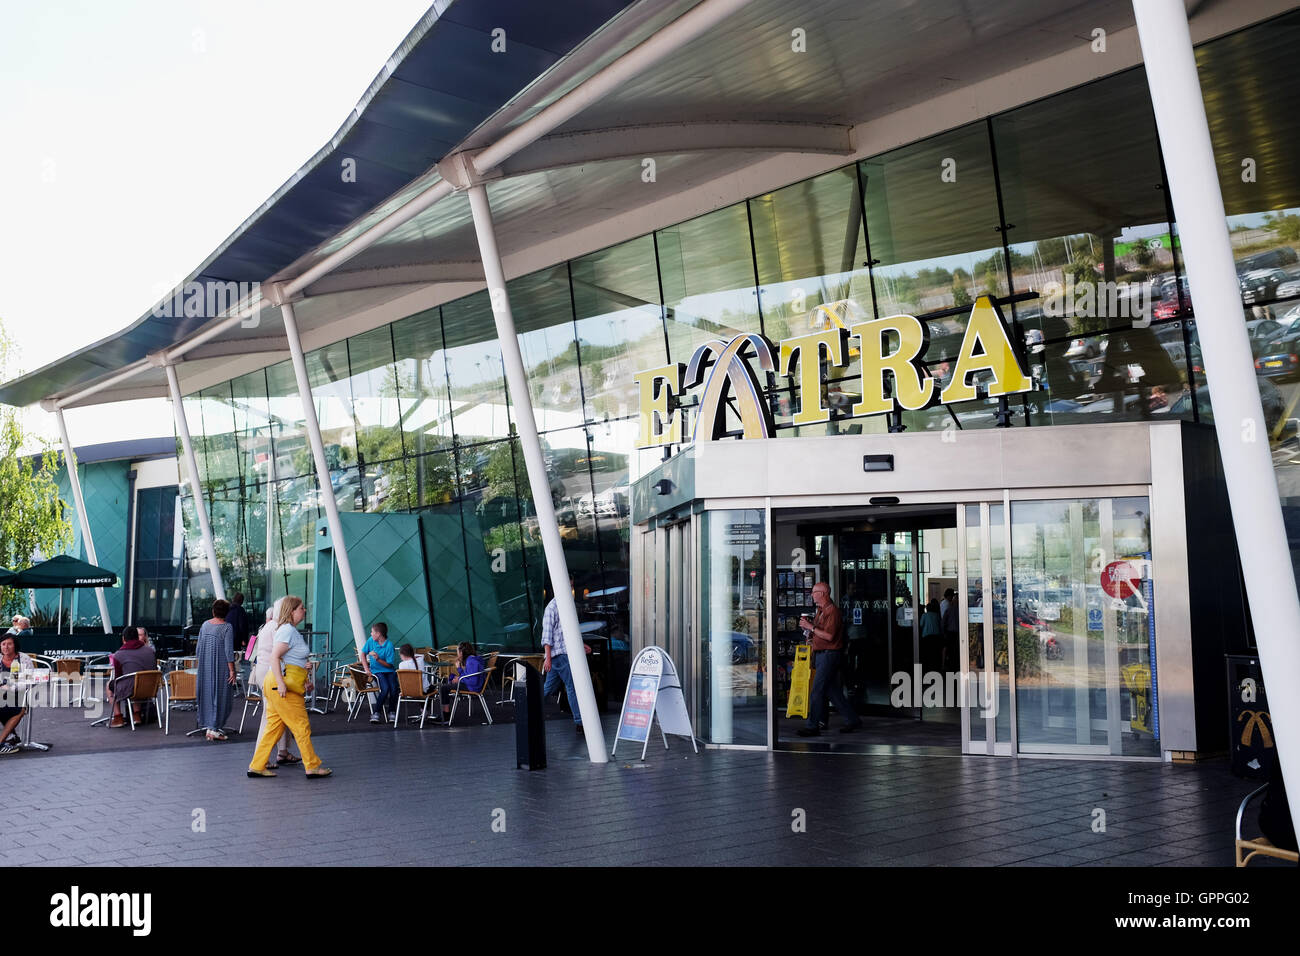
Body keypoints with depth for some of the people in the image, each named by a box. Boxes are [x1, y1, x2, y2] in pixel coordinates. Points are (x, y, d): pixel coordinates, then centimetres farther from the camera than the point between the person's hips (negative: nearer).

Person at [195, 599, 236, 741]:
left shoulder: (205, 625, 4)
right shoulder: (227, 627, -12)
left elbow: (198, 647, 11)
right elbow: (229, 651, -15)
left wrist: (197, 662, 24)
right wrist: (232, 671, -11)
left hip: (205, 666, 6)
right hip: (220, 667, -6)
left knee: (206, 693, 14)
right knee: (219, 695, 0)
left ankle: (206, 725, 22)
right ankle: (213, 728, -3)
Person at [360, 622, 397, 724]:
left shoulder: (389, 646, -11)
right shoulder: (371, 641, 1)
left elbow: (389, 664, -8)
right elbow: (363, 654, 11)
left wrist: (378, 659, -23)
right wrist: (366, 669, 0)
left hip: (389, 671, 0)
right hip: (377, 671, 1)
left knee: (393, 689, -25)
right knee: (385, 688, -27)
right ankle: (375, 713, -17)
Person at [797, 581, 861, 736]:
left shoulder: (832, 611, -15)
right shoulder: (821, 610, 16)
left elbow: (829, 636, -22)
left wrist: (811, 627, -18)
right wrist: (809, 628, 7)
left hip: (830, 654, -10)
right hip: (821, 654, 10)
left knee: (817, 690, -8)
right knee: (832, 691, 11)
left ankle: (812, 726, -5)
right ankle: (852, 720, 19)